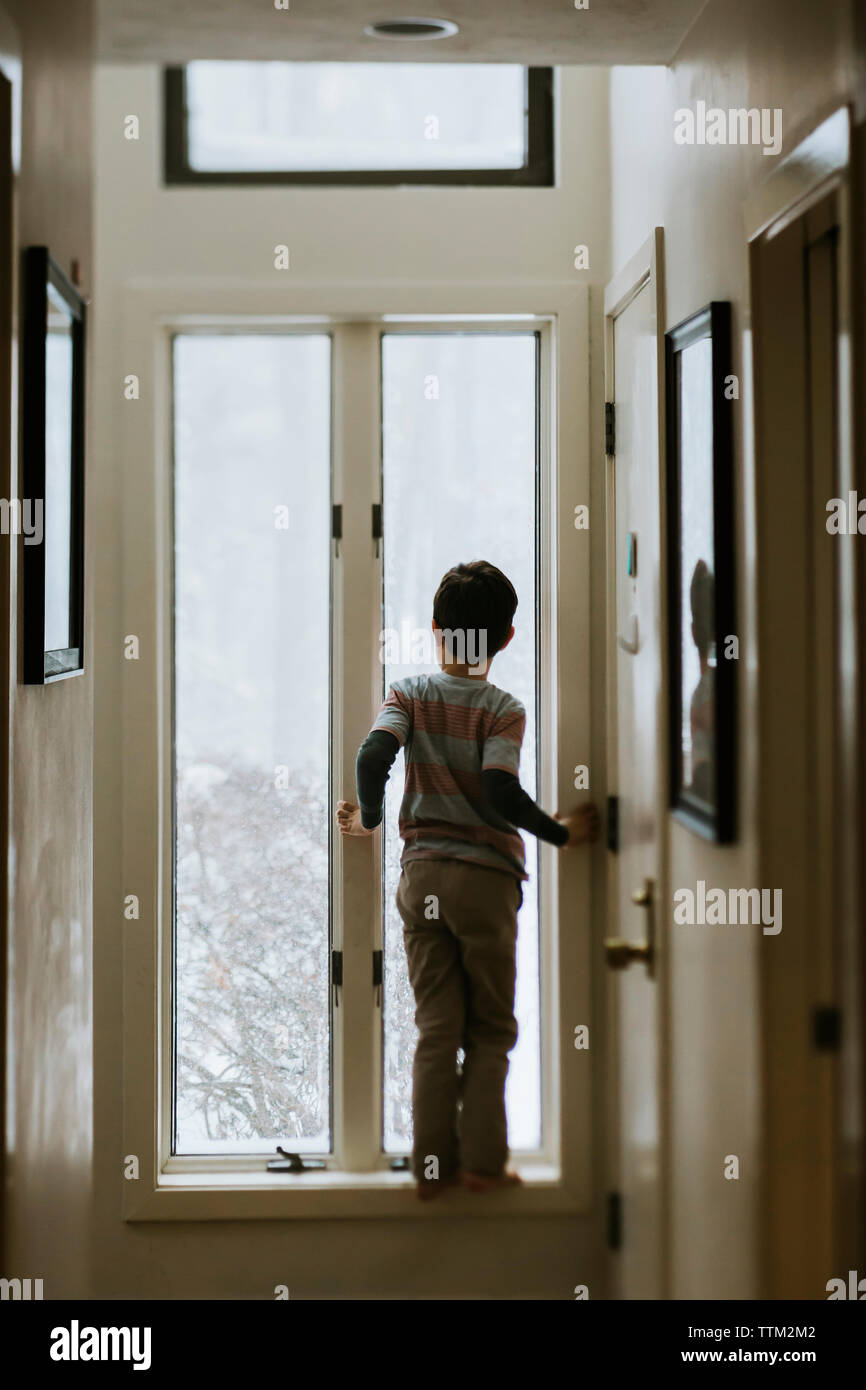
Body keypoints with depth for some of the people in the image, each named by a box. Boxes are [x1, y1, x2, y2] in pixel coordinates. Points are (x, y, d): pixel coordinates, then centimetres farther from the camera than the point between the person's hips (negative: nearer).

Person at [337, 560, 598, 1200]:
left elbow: (373, 757, -13)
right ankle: (481, 1162, 3)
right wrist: (561, 833, -7)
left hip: (421, 876, 3)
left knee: (436, 1029, 8)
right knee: (491, 1030, 8)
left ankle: (433, 1166, 7)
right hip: (486, 877, -3)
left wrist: (367, 818, 3)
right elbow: (501, 794, -19)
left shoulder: (409, 694, 2)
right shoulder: (503, 709, -6)